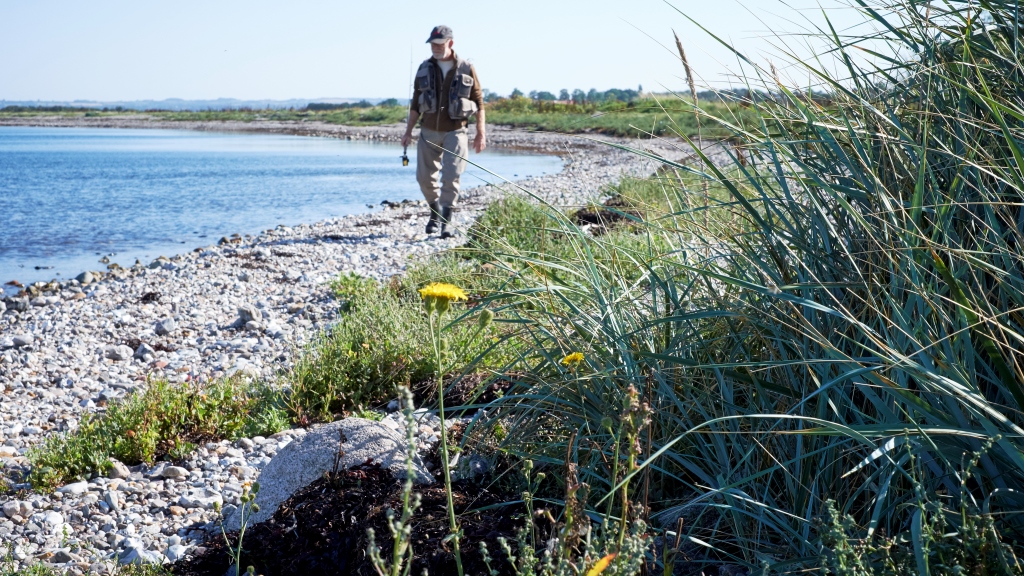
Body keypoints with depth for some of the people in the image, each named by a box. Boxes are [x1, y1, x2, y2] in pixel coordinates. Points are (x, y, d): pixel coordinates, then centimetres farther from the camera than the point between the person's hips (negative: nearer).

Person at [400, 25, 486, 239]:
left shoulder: (466, 69, -4)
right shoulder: (425, 69, 4)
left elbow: (478, 102, 1)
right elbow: (416, 103, 10)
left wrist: (481, 134, -3)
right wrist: (408, 131, 7)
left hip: (455, 132, -3)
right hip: (428, 132, 3)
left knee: (451, 177, -12)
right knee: (425, 177, 6)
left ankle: (446, 222, -5)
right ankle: (435, 212, 29)